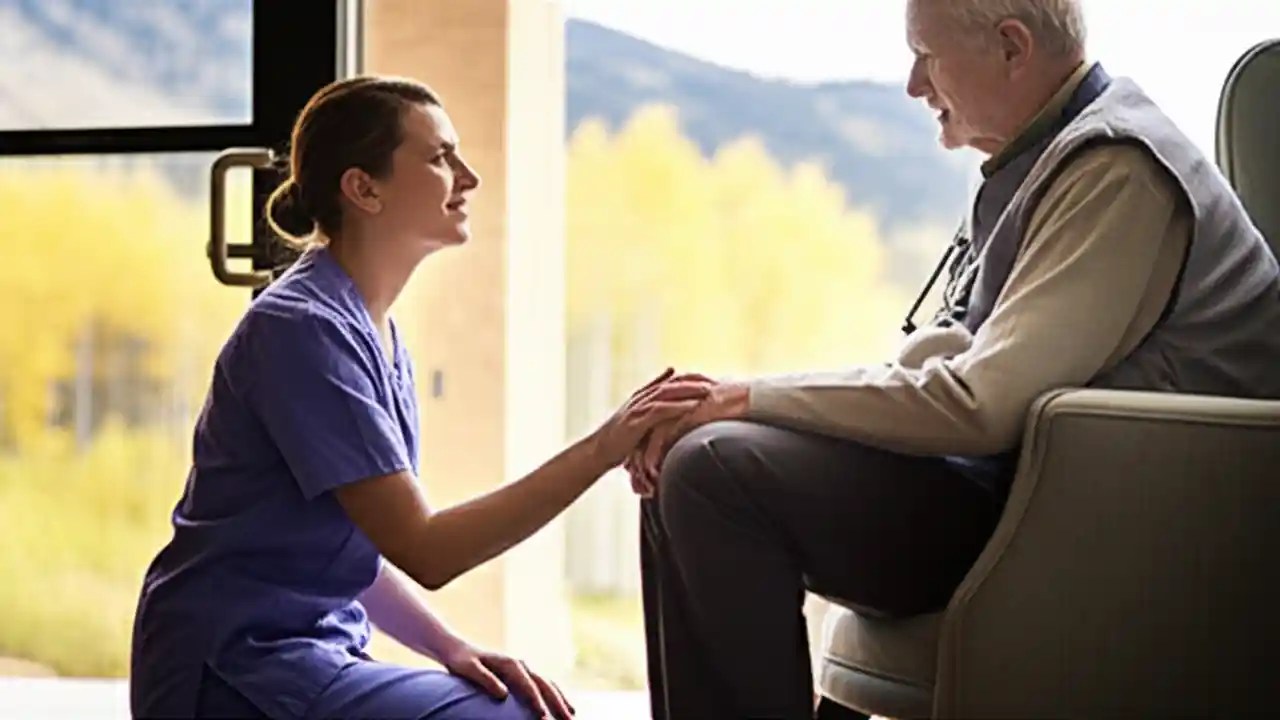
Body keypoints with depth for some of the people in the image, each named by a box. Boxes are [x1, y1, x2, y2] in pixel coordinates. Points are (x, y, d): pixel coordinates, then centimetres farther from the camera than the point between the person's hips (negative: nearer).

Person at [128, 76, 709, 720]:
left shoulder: (377, 332, 12)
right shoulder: (302, 329, -16)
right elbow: (426, 552, -20)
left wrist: (451, 648, -4)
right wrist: (604, 448, -22)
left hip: (321, 658, 9)